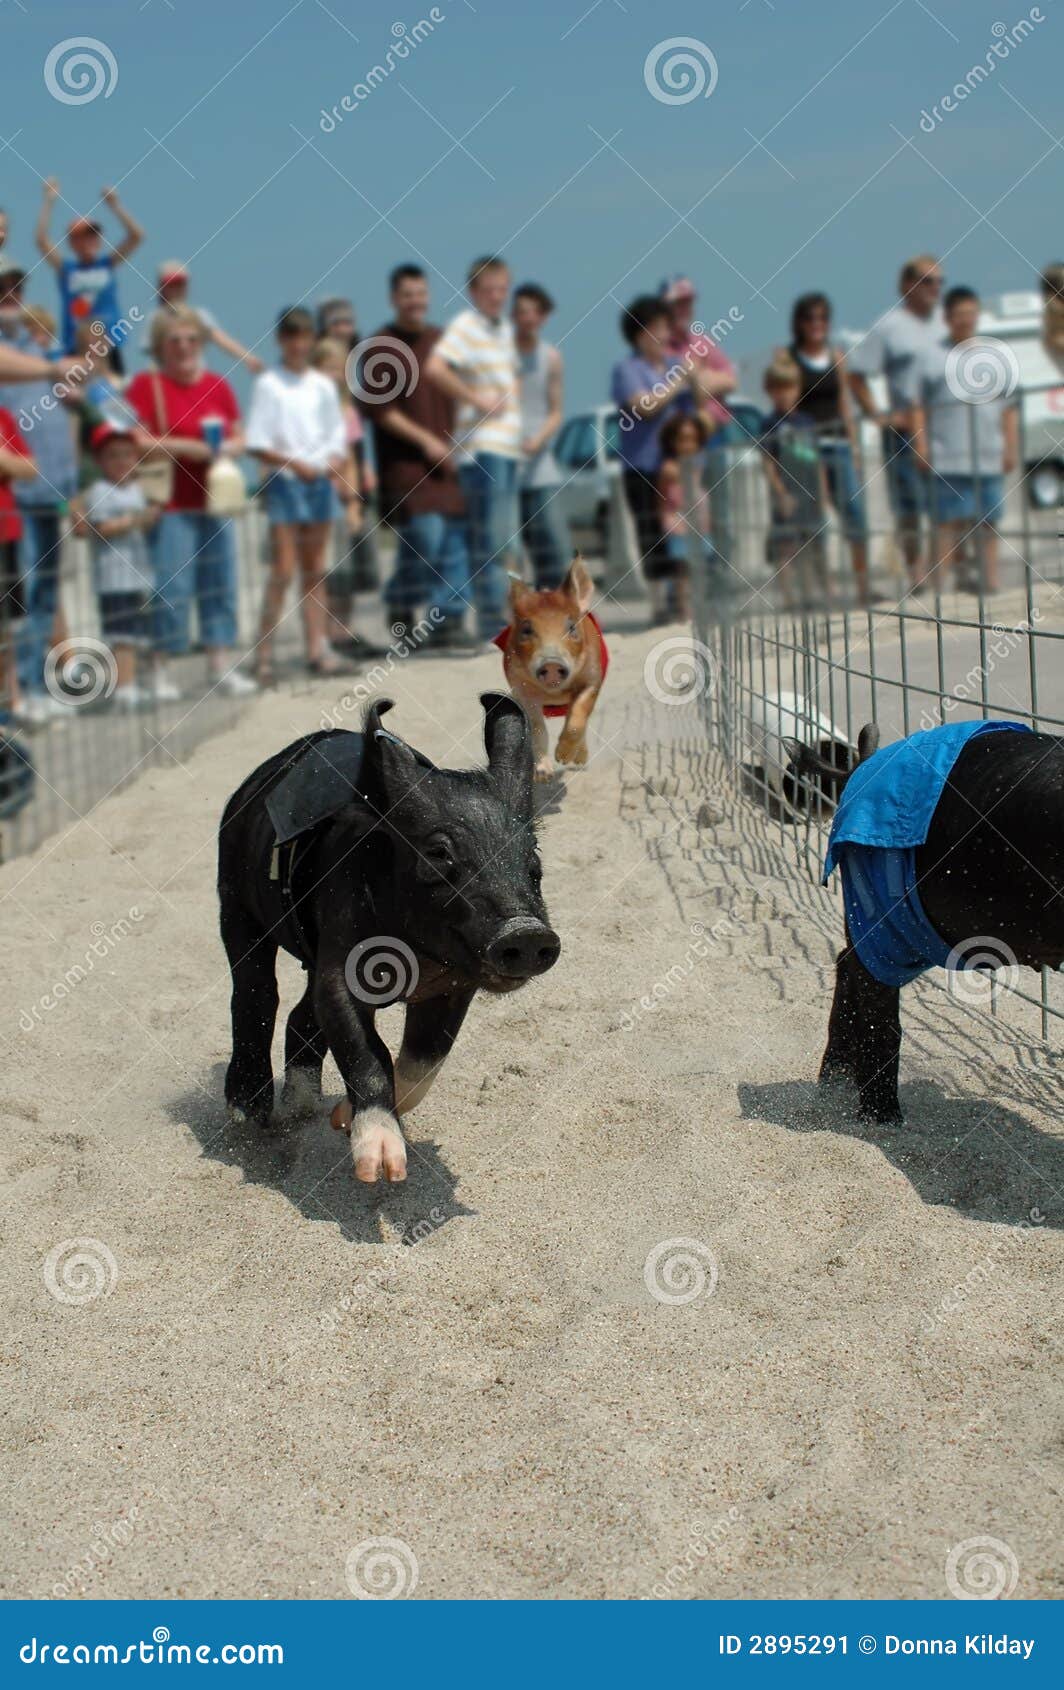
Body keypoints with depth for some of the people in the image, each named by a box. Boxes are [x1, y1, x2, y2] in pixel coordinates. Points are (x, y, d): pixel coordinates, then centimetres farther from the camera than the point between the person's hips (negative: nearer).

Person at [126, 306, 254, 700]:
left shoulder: (218, 385, 12)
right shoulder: (146, 384, -4)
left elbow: (238, 437, 18)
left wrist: (230, 447, -5)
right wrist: (187, 448, -18)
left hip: (213, 501, 6)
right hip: (170, 504, -6)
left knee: (220, 584, 8)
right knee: (170, 587, -8)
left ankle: (221, 663, 15)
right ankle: (160, 670, 0)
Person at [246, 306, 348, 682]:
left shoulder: (323, 386, 11)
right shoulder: (268, 385, -3)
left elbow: (337, 434, 14)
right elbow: (257, 443, -8)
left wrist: (336, 458, -7)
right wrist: (294, 463, -18)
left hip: (320, 481, 5)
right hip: (284, 482, -5)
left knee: (315, 569, 9)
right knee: (283, 569, -9)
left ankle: (317, 645, 12)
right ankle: (264, 652, -5)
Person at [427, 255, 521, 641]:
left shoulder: (504, 327, 18)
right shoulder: (465, 326, -8)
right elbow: (435, 368, -24)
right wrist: (477, 399, -18)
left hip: (508, 445, 9)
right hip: (482, 445, -9)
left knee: (501, 536, 11)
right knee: (490, 537, -9)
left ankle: (496, 618, 17)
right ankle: (493, 620, -7)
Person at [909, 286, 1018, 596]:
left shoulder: (996, 355, 14)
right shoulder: (933, 358, 4)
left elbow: (1009, 408, 15)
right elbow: (918, 408, 0)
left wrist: (1010, 448, 7)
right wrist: (921, 448, -8)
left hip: (990, 458, 4)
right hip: (948, 460, -4)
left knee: (988, 523, 8)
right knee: (949, 522, -8)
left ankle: (991, 583, 14)